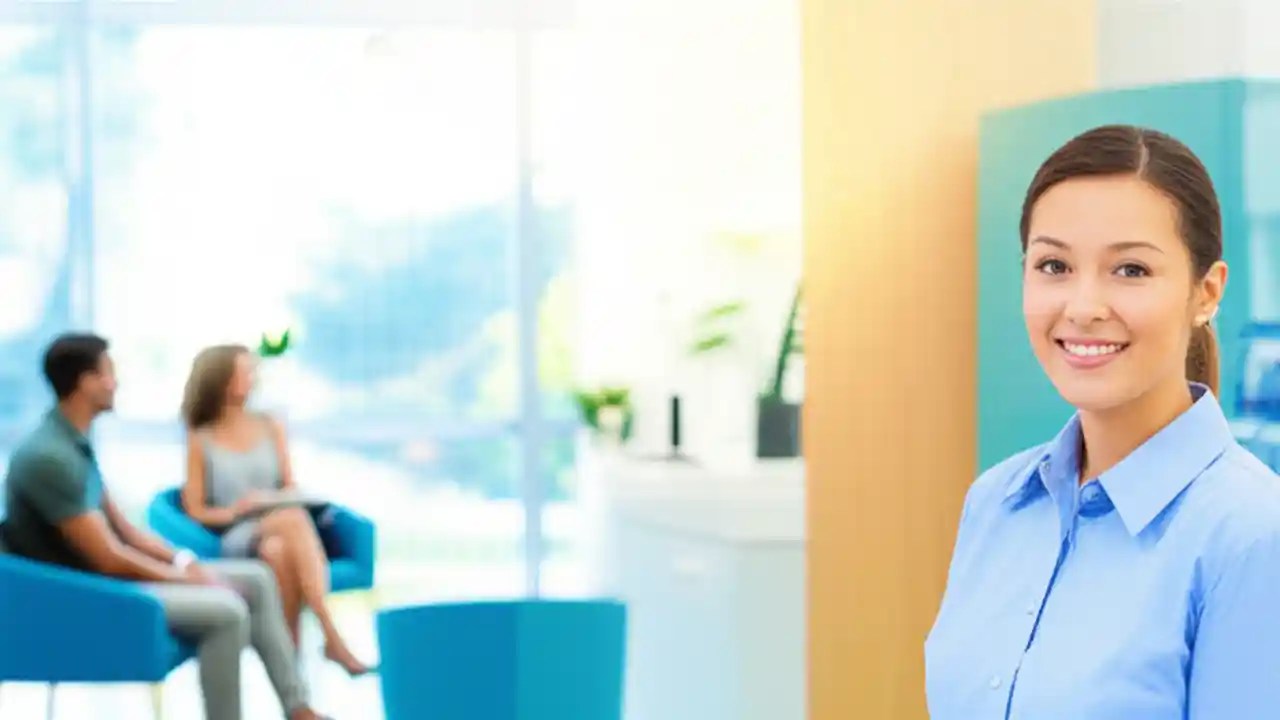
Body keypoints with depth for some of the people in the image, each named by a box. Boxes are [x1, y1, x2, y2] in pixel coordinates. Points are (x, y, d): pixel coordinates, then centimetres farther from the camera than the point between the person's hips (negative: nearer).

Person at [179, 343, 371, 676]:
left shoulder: (271, 428, 17)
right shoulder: (200, 440, 8)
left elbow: (292, 488, 14)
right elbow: (195, 510, 5)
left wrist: (272, 499, -9)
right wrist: (232, 511, -15)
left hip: (279, 528, 3)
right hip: (236, 537, -3)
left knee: (280, 550, -39)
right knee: (295, 519, -38)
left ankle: (291, 649, -44)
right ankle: (331, 635, -45)